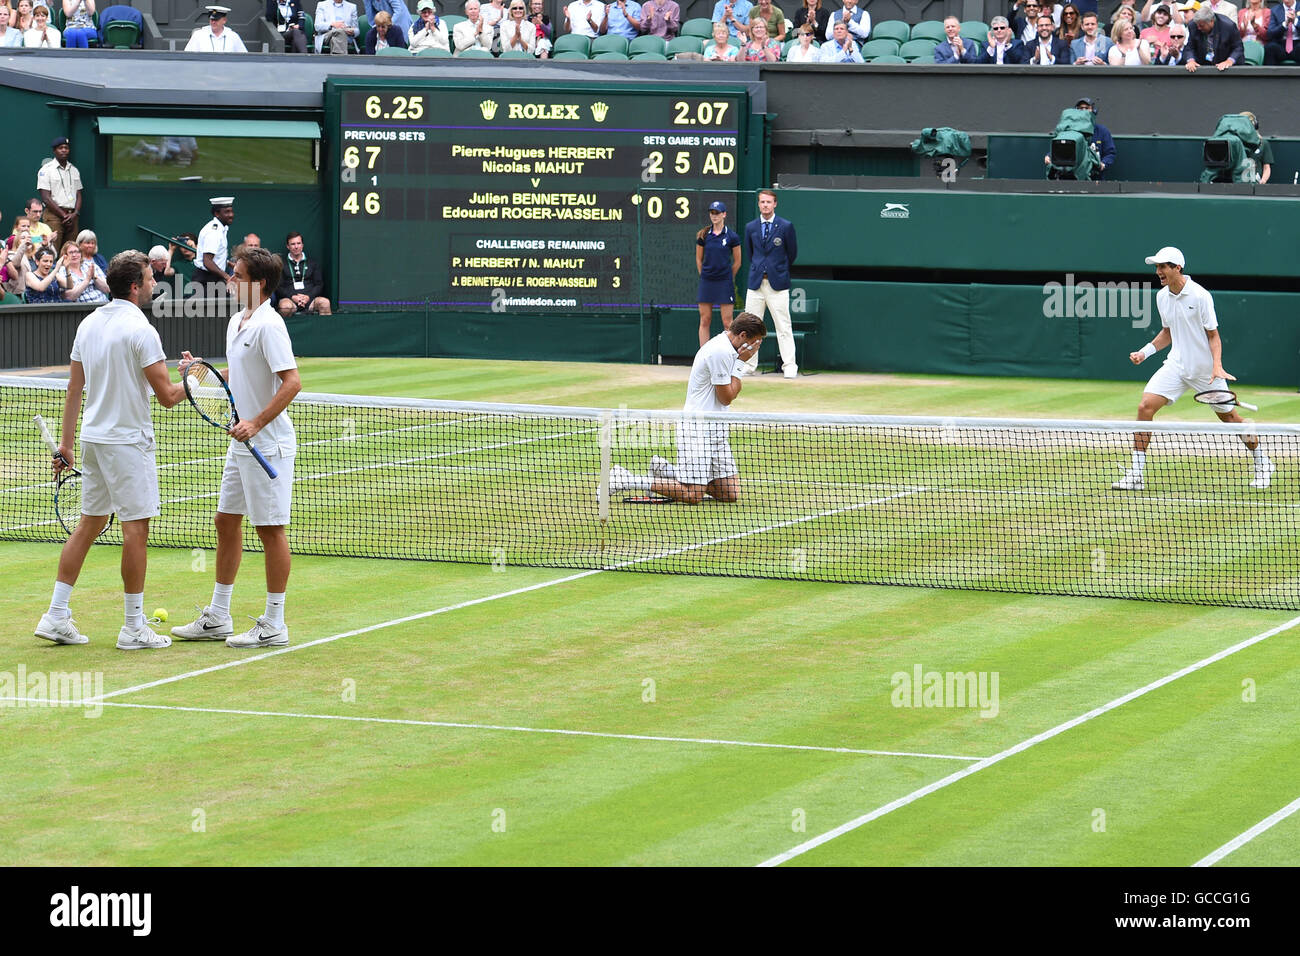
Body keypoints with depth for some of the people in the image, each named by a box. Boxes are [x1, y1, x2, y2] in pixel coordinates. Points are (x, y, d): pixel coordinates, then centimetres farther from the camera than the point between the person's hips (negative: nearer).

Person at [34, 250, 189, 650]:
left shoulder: (88, 324, 7)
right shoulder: (140, 330, -16)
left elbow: (74, 388, 12)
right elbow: (166, 396, -16)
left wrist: (66, 443, 17)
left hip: (93, 438, 8)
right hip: (128, 441, -8)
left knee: (90, 523, 14)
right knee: (136, 528, -1)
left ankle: (56, 616, 12)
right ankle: (134, 627, 2)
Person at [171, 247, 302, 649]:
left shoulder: (268, 326, -17)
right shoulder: (236, 321, 12)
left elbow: (292, 382, -24)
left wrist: (256, 424, -29)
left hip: (268, 445, -10)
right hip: (242, 445, 10)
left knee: (270, 528, -3)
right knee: (226, 521, 14)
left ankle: (273, 625, 4)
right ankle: (217, 618, 23)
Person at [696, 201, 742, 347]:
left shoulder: (732, 236, -2)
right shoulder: (703, 236, 5)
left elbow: (737, 262, 6)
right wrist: (704, 276, 12)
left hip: (725, 284, -3)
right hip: (706, 283, 3)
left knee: (727, 322, -3)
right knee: (705, 321, 3)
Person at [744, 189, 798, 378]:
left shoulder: (786, 226, -1)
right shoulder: (751, 227, 9)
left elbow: (792, 253, 8)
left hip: (778, 283, -3)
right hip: (756, 283, 3)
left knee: (783, 326, -6)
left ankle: (789, 366, -4)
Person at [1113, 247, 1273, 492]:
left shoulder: (1199, 296, -15)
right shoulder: (1162, 297, 3)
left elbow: (1213, 335, -10)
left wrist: (1217, 366, -23)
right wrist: (1145, 352, 6)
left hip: (1205, 368, -5)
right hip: (1176, 366, 5)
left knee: (1228, 415, 6)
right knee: (1145, 406, -13)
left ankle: (1262, 464, 30)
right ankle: (1136, 474, -11)